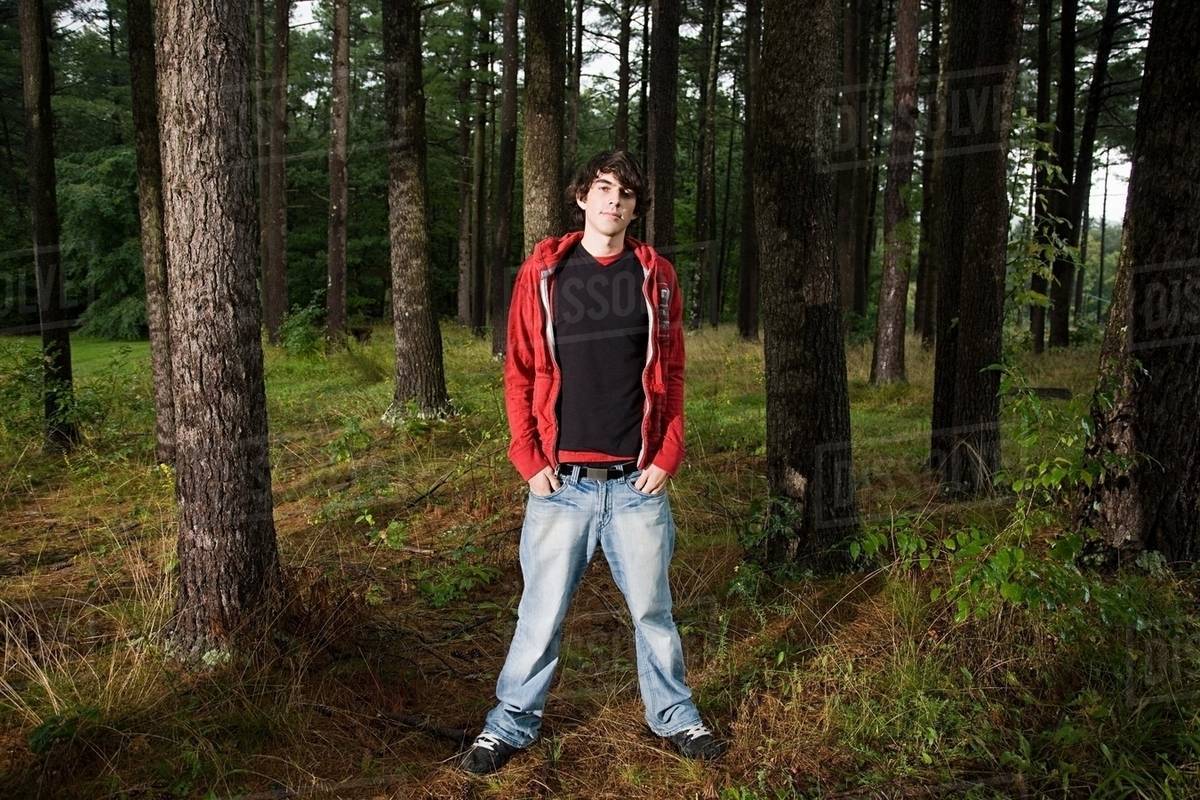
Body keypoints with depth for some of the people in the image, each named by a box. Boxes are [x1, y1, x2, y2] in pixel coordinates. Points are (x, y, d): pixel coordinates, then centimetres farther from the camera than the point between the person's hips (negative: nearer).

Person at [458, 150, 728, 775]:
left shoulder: (657, 276, 6)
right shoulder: (542, 272, 2)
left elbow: (671, 375, 7)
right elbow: (519, 372, 2)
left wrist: (667, 457, -2)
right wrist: (529, 459, -5)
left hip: (638, 482, 1)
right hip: (561, 482, -1)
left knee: (652, 608, 11)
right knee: (542, 611, 6)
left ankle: (673, 714, 30)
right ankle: (512, 723, 22)